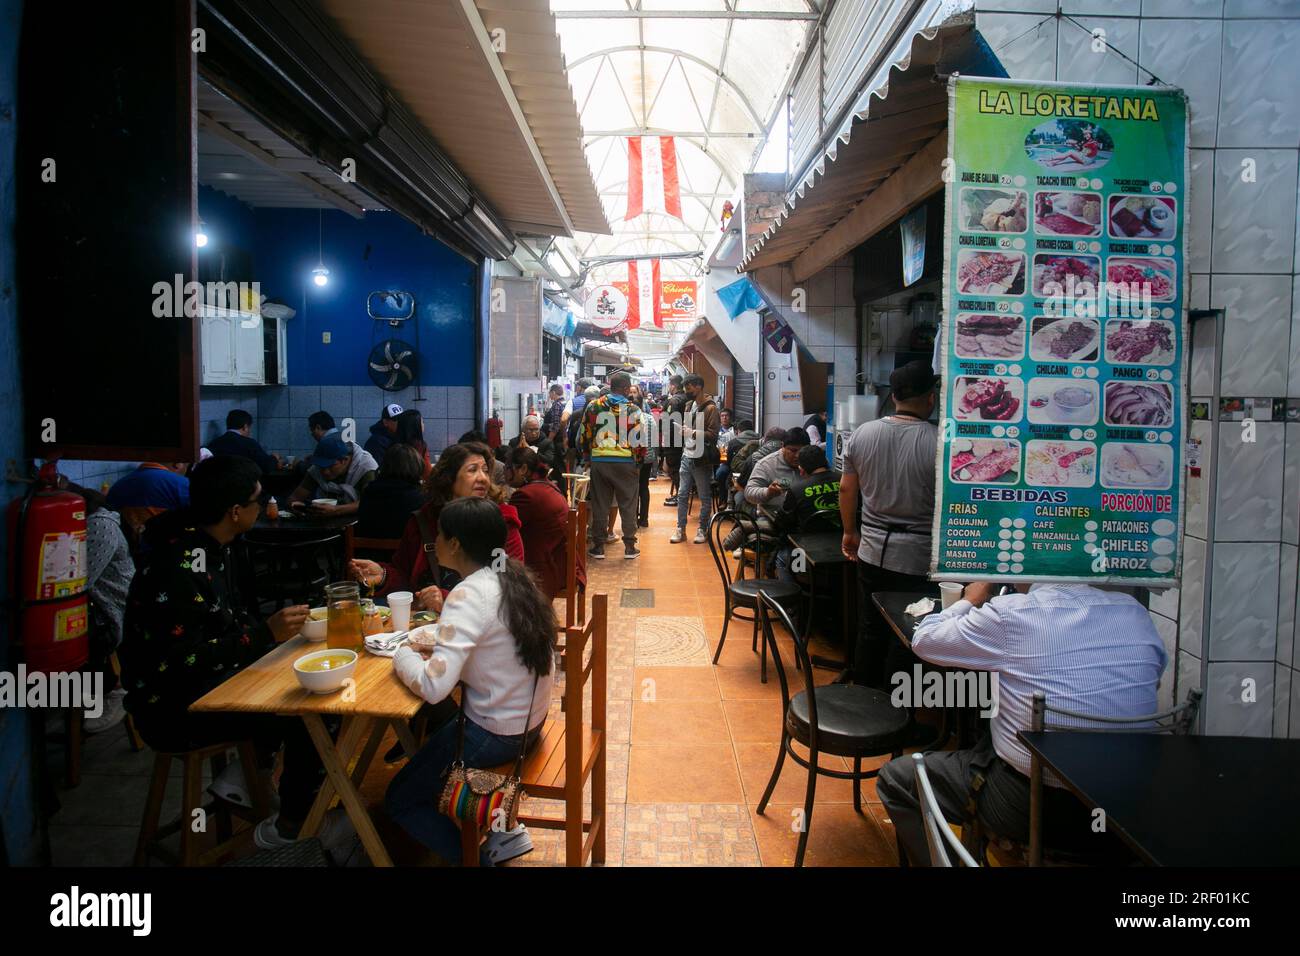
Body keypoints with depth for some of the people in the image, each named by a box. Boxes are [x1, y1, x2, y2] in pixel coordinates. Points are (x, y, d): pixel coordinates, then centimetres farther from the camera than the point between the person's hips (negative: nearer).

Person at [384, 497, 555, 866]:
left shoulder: (469, 594, -24)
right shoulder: (513, 576, 0)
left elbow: (433, 686, -31)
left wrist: (403, 654, -13)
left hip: (495, 733, -8)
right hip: (529, 721, 8)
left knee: (400, 800, 11)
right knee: (429, 734, 32)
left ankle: (479, 856, 12)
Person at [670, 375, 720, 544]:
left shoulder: (710, 408, -10)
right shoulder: (689, 406, 14)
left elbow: (713, 434, -18)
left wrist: (693, 433, -25)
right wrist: (683, 430, 6)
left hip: (701, 460, -7)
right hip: (687, 457, 7)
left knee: (705, 497, 5)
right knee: (682, 494, 8)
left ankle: (703, 530, 15)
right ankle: (681, 529, 15)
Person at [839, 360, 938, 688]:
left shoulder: (862, 433, -2)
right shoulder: (939, 442, -16)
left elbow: (847, 489, 6)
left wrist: (850, 532, 19)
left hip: (872, 550, 4)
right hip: (918, 557, -4)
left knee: (870, 630, 18)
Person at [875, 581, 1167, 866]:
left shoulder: (1009, 613, -15)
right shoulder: (1135, 610, -1)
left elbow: (923, 640, 0)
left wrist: (970, 601, 19)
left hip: (1035, 808, -6)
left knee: (895, 777, 14)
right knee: (979, 738, 31)